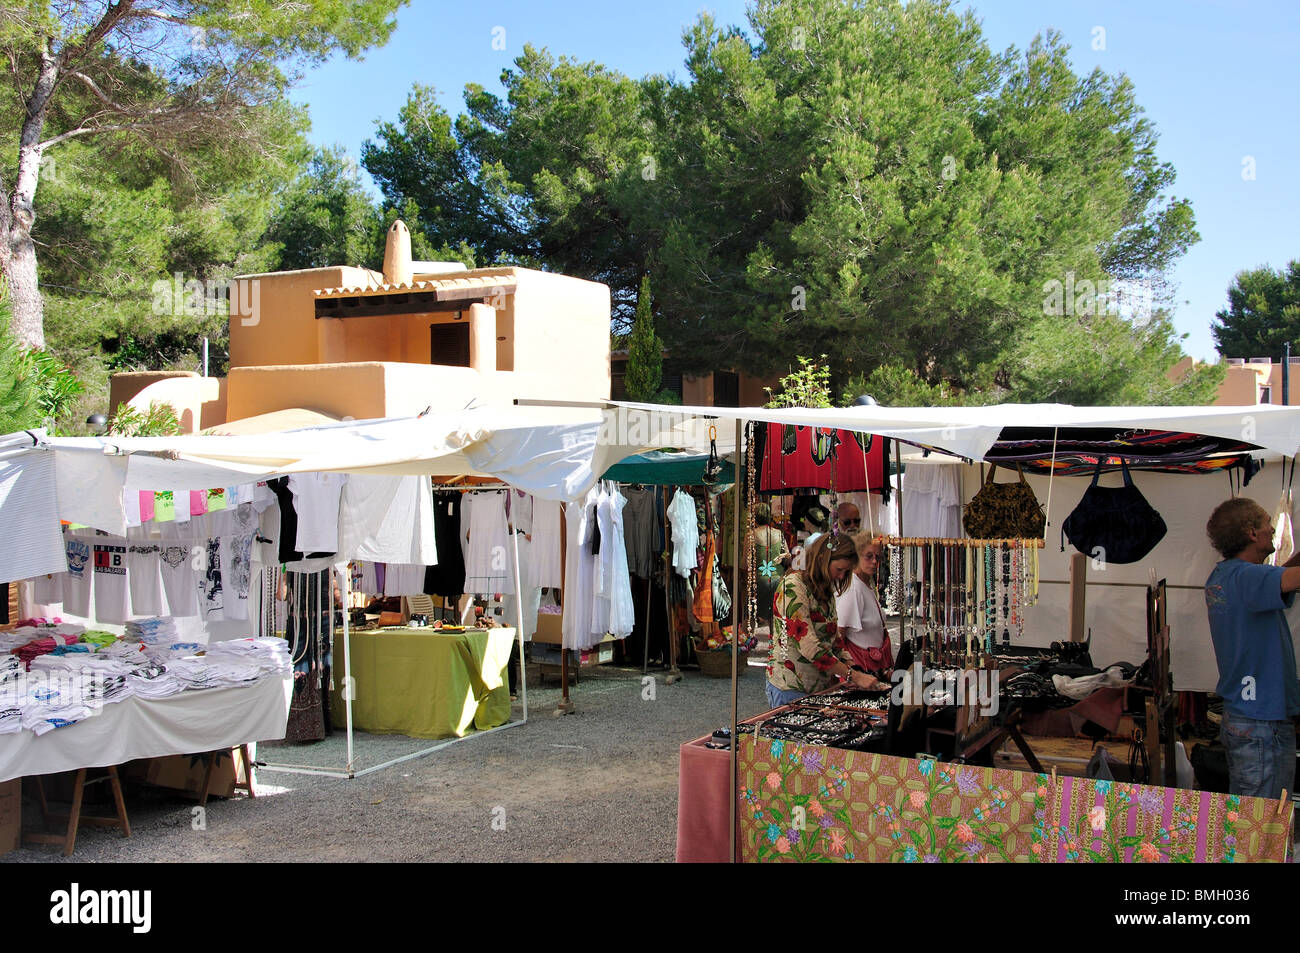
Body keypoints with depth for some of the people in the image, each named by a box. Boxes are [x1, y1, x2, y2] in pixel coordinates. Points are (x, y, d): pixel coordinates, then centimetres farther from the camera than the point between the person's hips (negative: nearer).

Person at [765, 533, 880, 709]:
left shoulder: (826, 590, 11)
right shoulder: (793, 585, -16)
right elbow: (808, 646, -23)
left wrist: (852, 666, -2)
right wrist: (853, 676, -22)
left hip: (822, 686, 8)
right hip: (791, 689, -8)